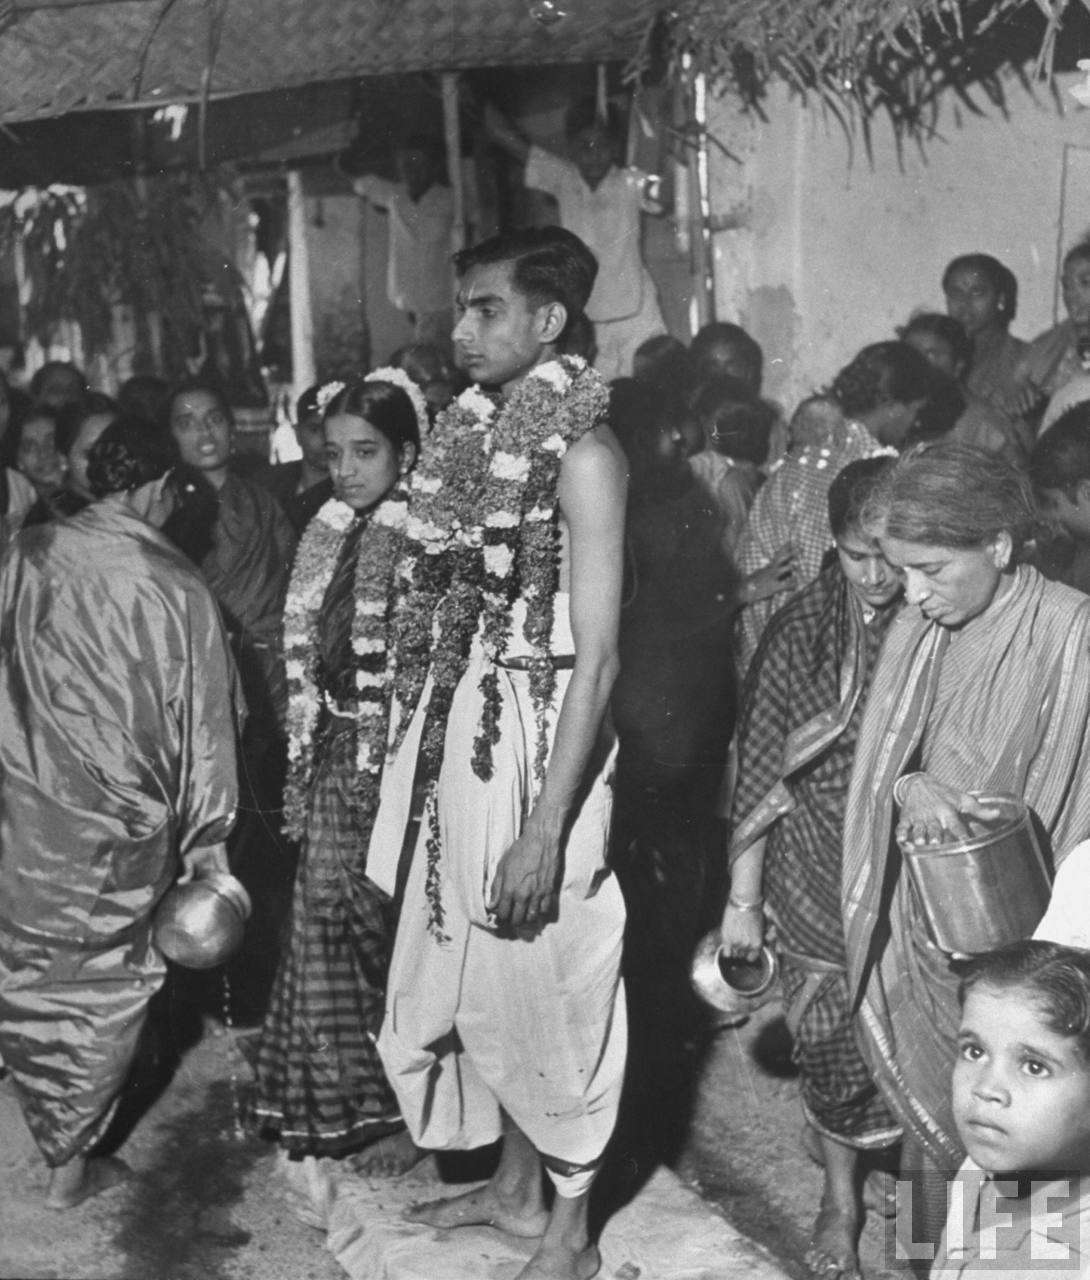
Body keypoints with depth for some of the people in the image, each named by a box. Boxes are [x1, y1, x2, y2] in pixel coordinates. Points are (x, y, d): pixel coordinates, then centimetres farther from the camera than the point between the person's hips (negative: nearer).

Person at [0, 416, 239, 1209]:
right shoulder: (176, 588, -13)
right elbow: (201, 718, -8)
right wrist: (208, 835, 0)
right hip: (118, 828, -3)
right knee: (105, 986, 13)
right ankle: (73, 1162, 22)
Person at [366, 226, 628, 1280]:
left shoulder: (580, 451, -14)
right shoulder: (472, 433, 8)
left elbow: (595, 657, -18)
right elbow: (448, 611, 10)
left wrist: (545, 831, -21)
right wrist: (420, 751, 8)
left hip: (538, 743, -7)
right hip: (458, 738, 7)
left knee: (549, 979, 6)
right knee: (474, 971, 18)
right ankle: (514, 1186, 38)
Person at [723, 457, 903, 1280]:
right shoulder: (802, 629, -9)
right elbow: (760, 770, -5)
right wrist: (743, 897, -4)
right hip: (819, 873, 0)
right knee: (831, 1040, 8)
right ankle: (841, 1201, 30)